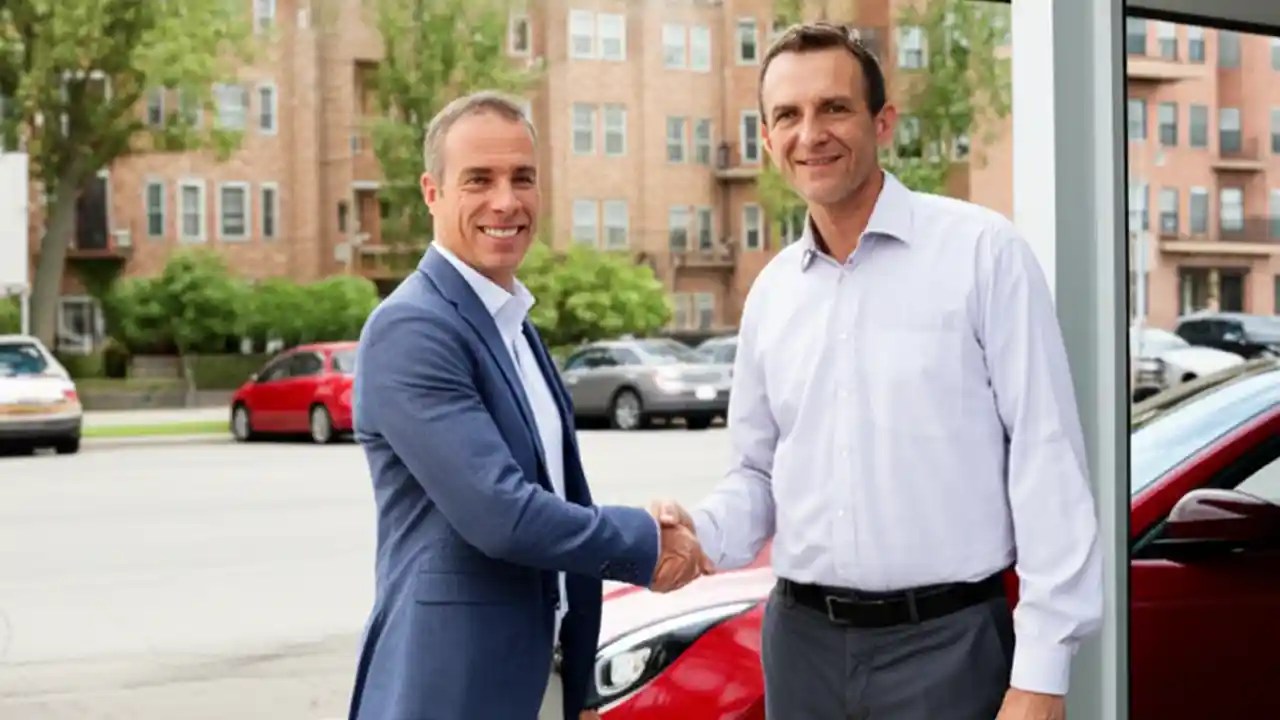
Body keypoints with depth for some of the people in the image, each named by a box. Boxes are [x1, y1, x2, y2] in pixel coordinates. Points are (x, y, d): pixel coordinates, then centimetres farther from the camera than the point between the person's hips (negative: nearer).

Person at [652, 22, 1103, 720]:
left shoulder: (982, 251, -7)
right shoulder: (771, 291, 10)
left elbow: (1047, 460, -10)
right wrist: (699, 534, -5)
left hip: (948, 640, -5)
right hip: (801, 637, 5)